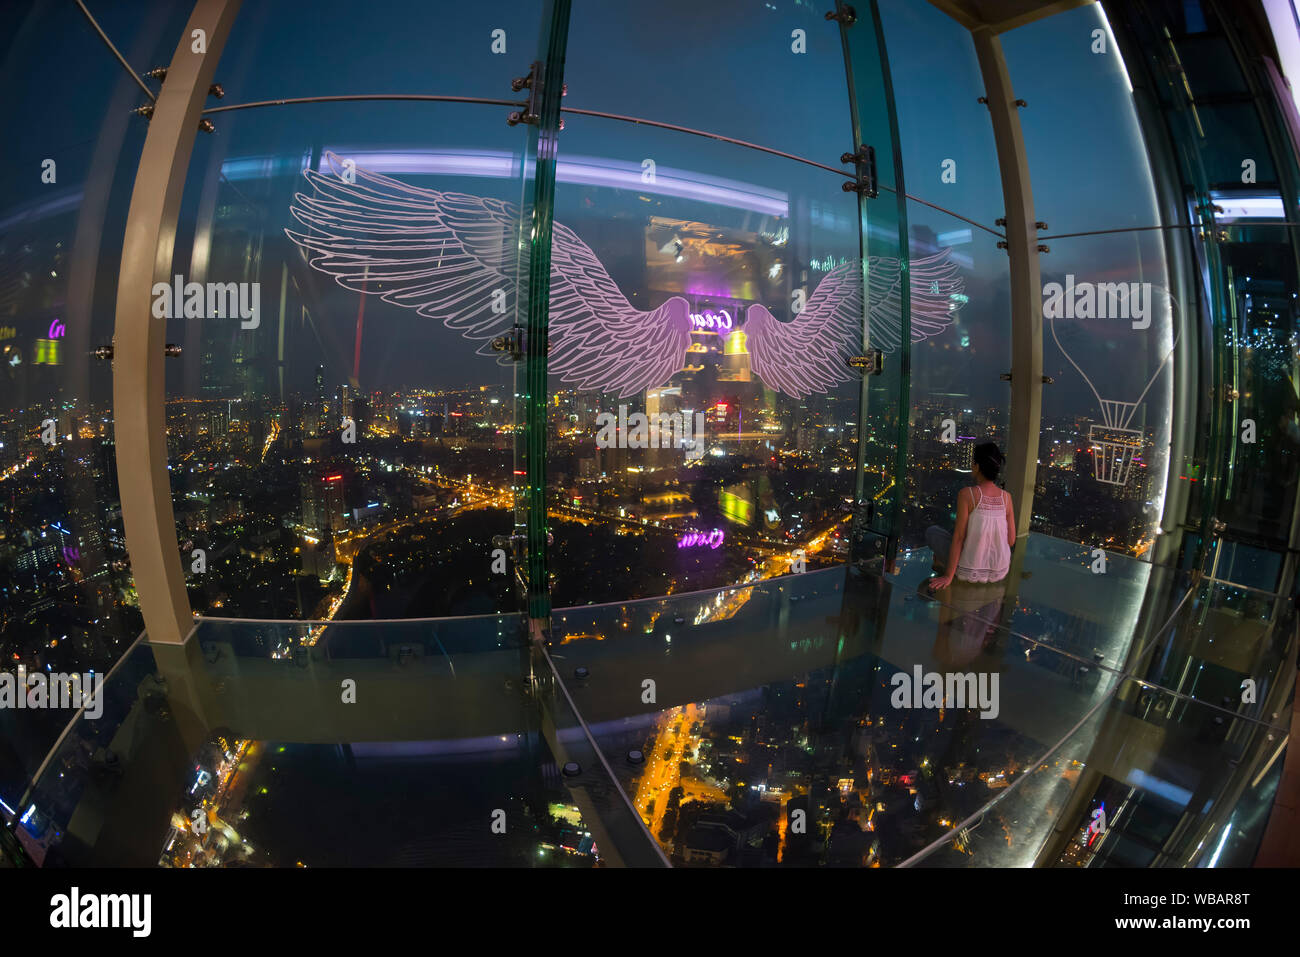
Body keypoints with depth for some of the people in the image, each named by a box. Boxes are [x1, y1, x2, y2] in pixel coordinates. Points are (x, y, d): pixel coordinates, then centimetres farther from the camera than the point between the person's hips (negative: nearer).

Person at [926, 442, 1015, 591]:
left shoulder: (966, 494, -19)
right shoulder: (1006, 497, -6)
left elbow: (958, 537, -19)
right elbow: (1010, 539, -1)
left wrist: (948, 576, -15)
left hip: (969, 572, -4)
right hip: (999, 572, 5)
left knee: (931, 531, 21)